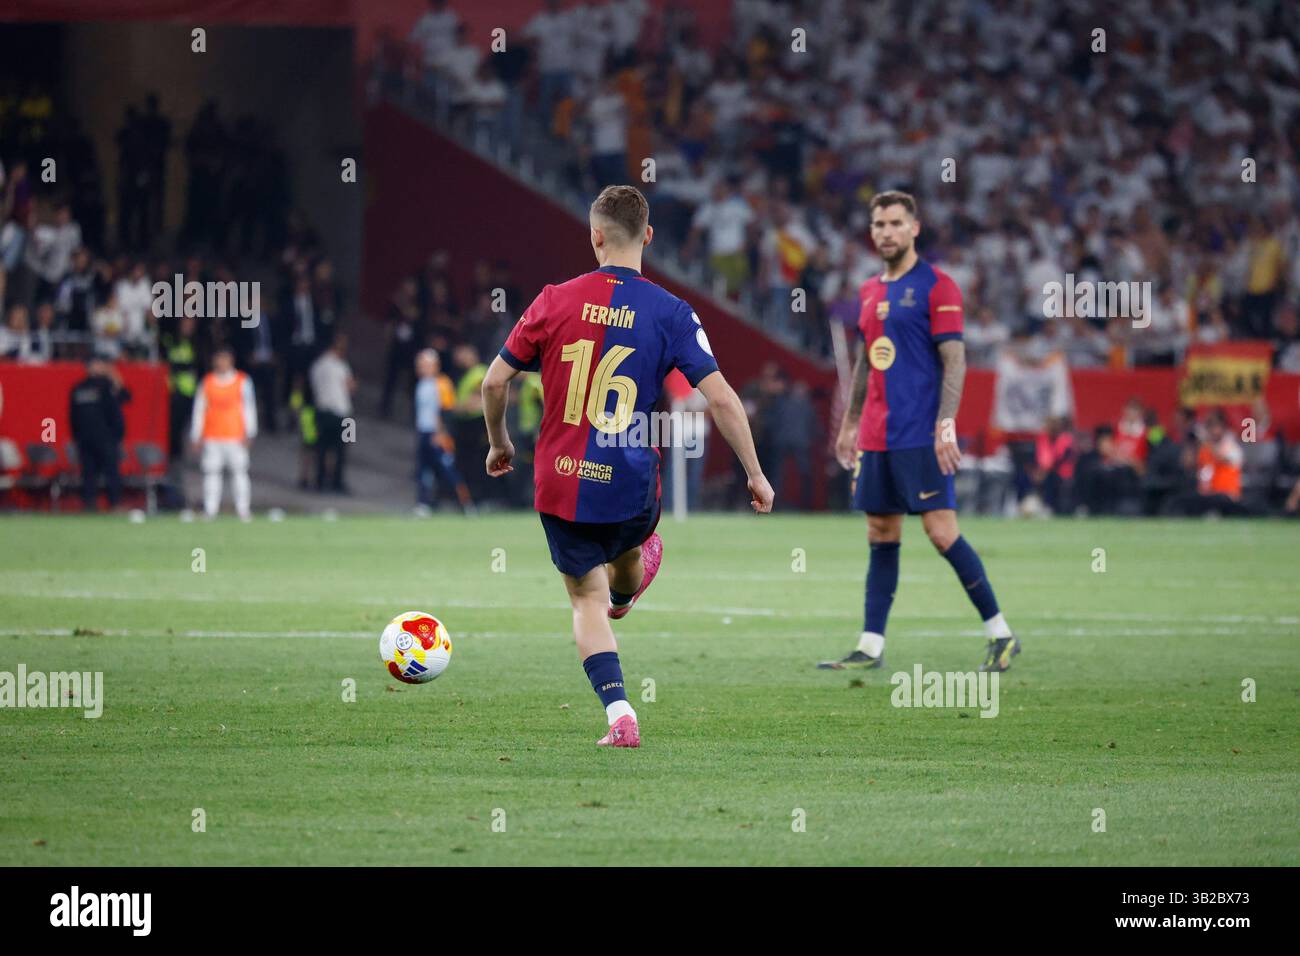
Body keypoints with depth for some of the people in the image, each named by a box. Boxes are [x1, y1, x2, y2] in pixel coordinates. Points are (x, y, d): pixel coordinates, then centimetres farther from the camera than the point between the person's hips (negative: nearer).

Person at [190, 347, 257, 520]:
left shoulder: (242, 381, 5)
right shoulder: (206, 382, 9)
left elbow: (249, 408, 6)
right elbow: (199, 409, 11)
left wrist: (249, 433, -1)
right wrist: (195, 435, 8)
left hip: (235, 436, -1)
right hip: (211, 437, 1)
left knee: (239, 471, -4)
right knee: (211, 472, -3)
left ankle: (243, 509, 1)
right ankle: (210, 510, 0)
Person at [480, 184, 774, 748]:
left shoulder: (556, 300, -5)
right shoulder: (670, 313, -8)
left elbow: (495, 381, 0)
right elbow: (721, 397, -11)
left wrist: (499, 444, 18)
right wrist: (755, 474, -1)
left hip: (561, 482, -1)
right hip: (633, 485, 1)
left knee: (588, 597, 8)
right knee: (626, 549, 34)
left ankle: (620, 714, -6)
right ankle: (627, 592, 68)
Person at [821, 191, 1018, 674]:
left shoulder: (936, 286, -6)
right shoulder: (870, 291, 16)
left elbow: (954, 361, -10)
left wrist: (945, 425, -19)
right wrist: (849, 424, 23)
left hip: (921, 436, -7)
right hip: (876, 437, 7)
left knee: (941, 531, -11)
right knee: (881, 537, 7)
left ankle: (1000, 633, -3)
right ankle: (871, 647, 8)